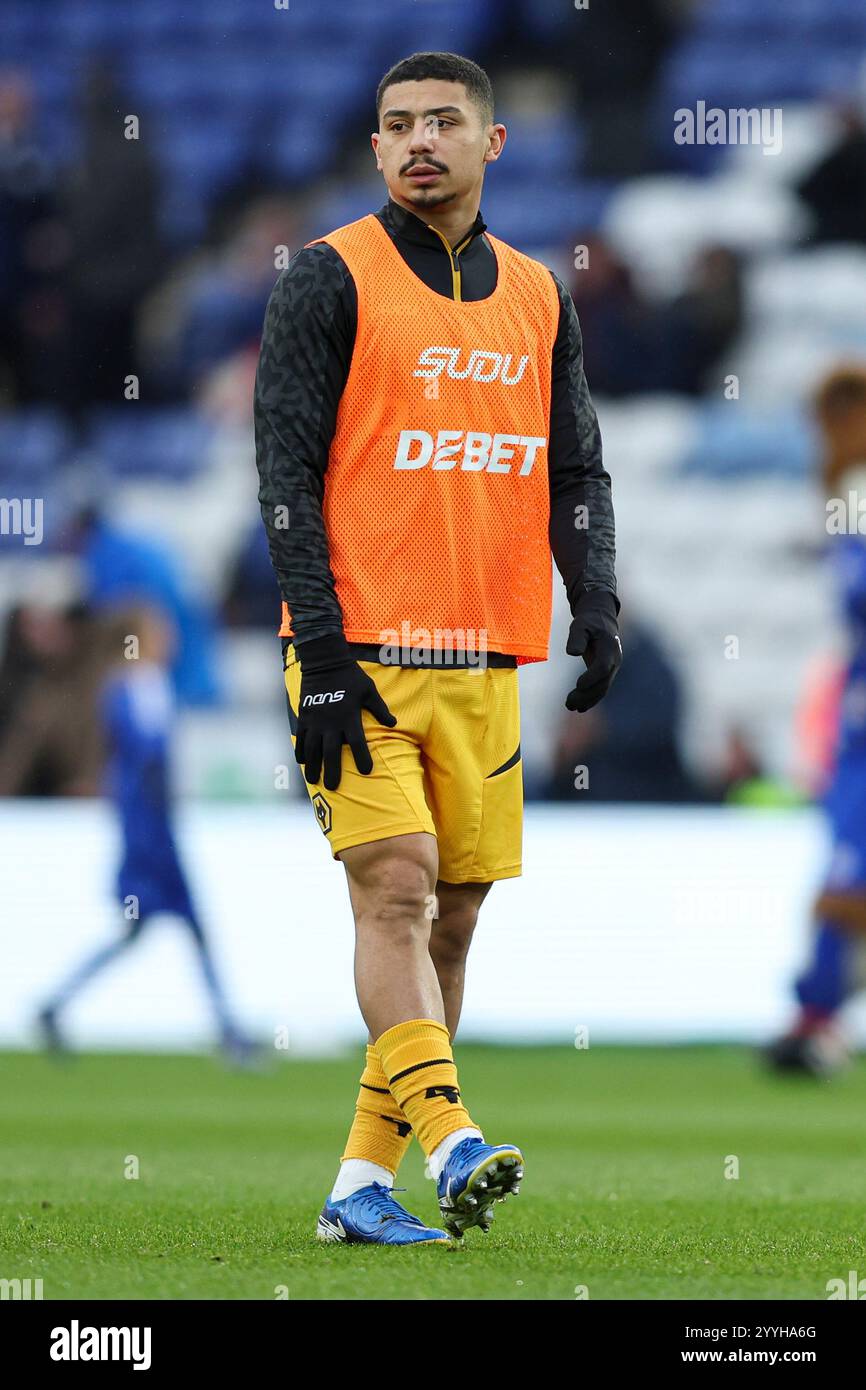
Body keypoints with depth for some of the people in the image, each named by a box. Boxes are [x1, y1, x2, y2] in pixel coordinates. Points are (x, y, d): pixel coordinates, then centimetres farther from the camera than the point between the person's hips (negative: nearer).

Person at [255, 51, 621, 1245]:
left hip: (483, 661, 5)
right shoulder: (332, 279, -2)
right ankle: (453, 1143, -24)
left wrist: (595, 609, -3)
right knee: (396, 889, -15)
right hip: (362, 650, -5)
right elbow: (286, 467, -6)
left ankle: (362, 1183, 9)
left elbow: (577, 471, 15)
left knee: (452, 915, 4)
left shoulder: (539, 298, 13)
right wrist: (321, 651, -14)